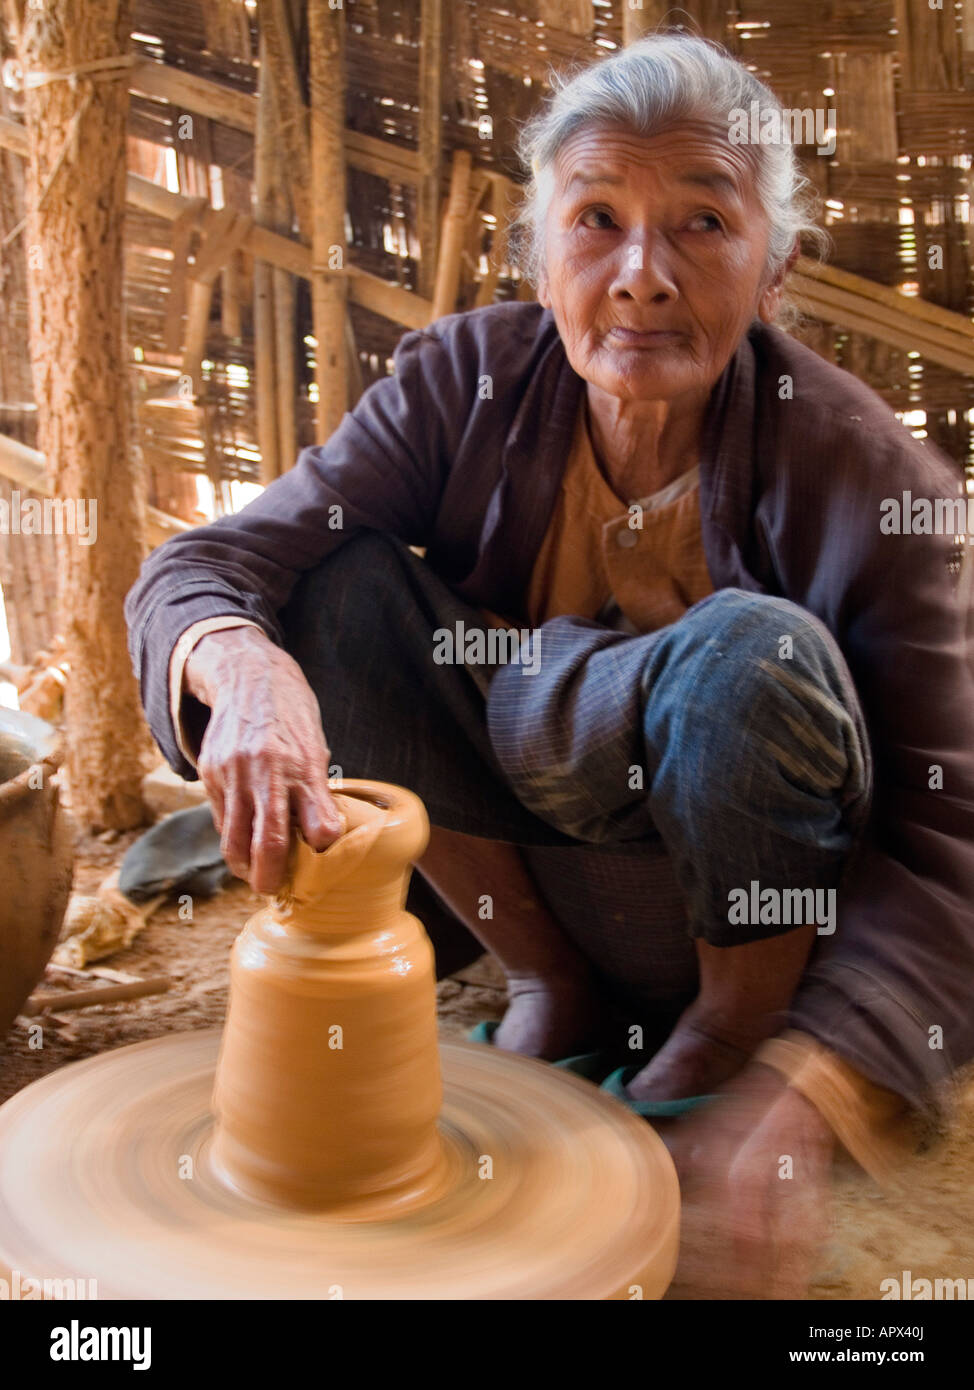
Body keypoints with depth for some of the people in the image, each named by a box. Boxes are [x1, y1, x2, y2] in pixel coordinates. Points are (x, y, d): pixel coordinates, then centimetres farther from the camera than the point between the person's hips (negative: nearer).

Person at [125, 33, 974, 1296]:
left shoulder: (861, 474, -20)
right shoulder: (467, 383, -12)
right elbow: (193, 572, -17)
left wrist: (790, 1105, -38)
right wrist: (243, 665, -42)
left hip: (777, 934, -2)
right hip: (537, 887, 3)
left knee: (753, 653, -33)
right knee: (345, 580, -17)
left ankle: (736, 1026, -6)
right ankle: (548, 986, -4)